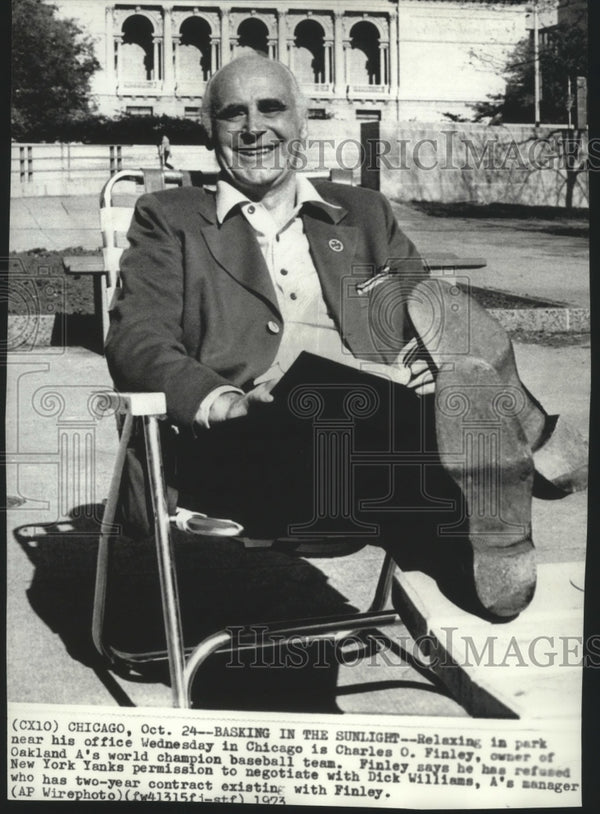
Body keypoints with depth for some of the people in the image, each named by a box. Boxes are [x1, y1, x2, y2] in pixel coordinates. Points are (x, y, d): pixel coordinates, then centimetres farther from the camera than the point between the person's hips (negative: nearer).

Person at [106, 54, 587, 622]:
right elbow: (135, 338, 4)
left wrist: (431, 357, -8)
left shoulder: (364, 213, 26)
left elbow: (429, 316, 19)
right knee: (307, 364, -34)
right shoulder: (171, 219, 19)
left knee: (430, 302, -24)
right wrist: (215, 400, -18)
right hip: (252, 450, -3)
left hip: (379, 426, 3)